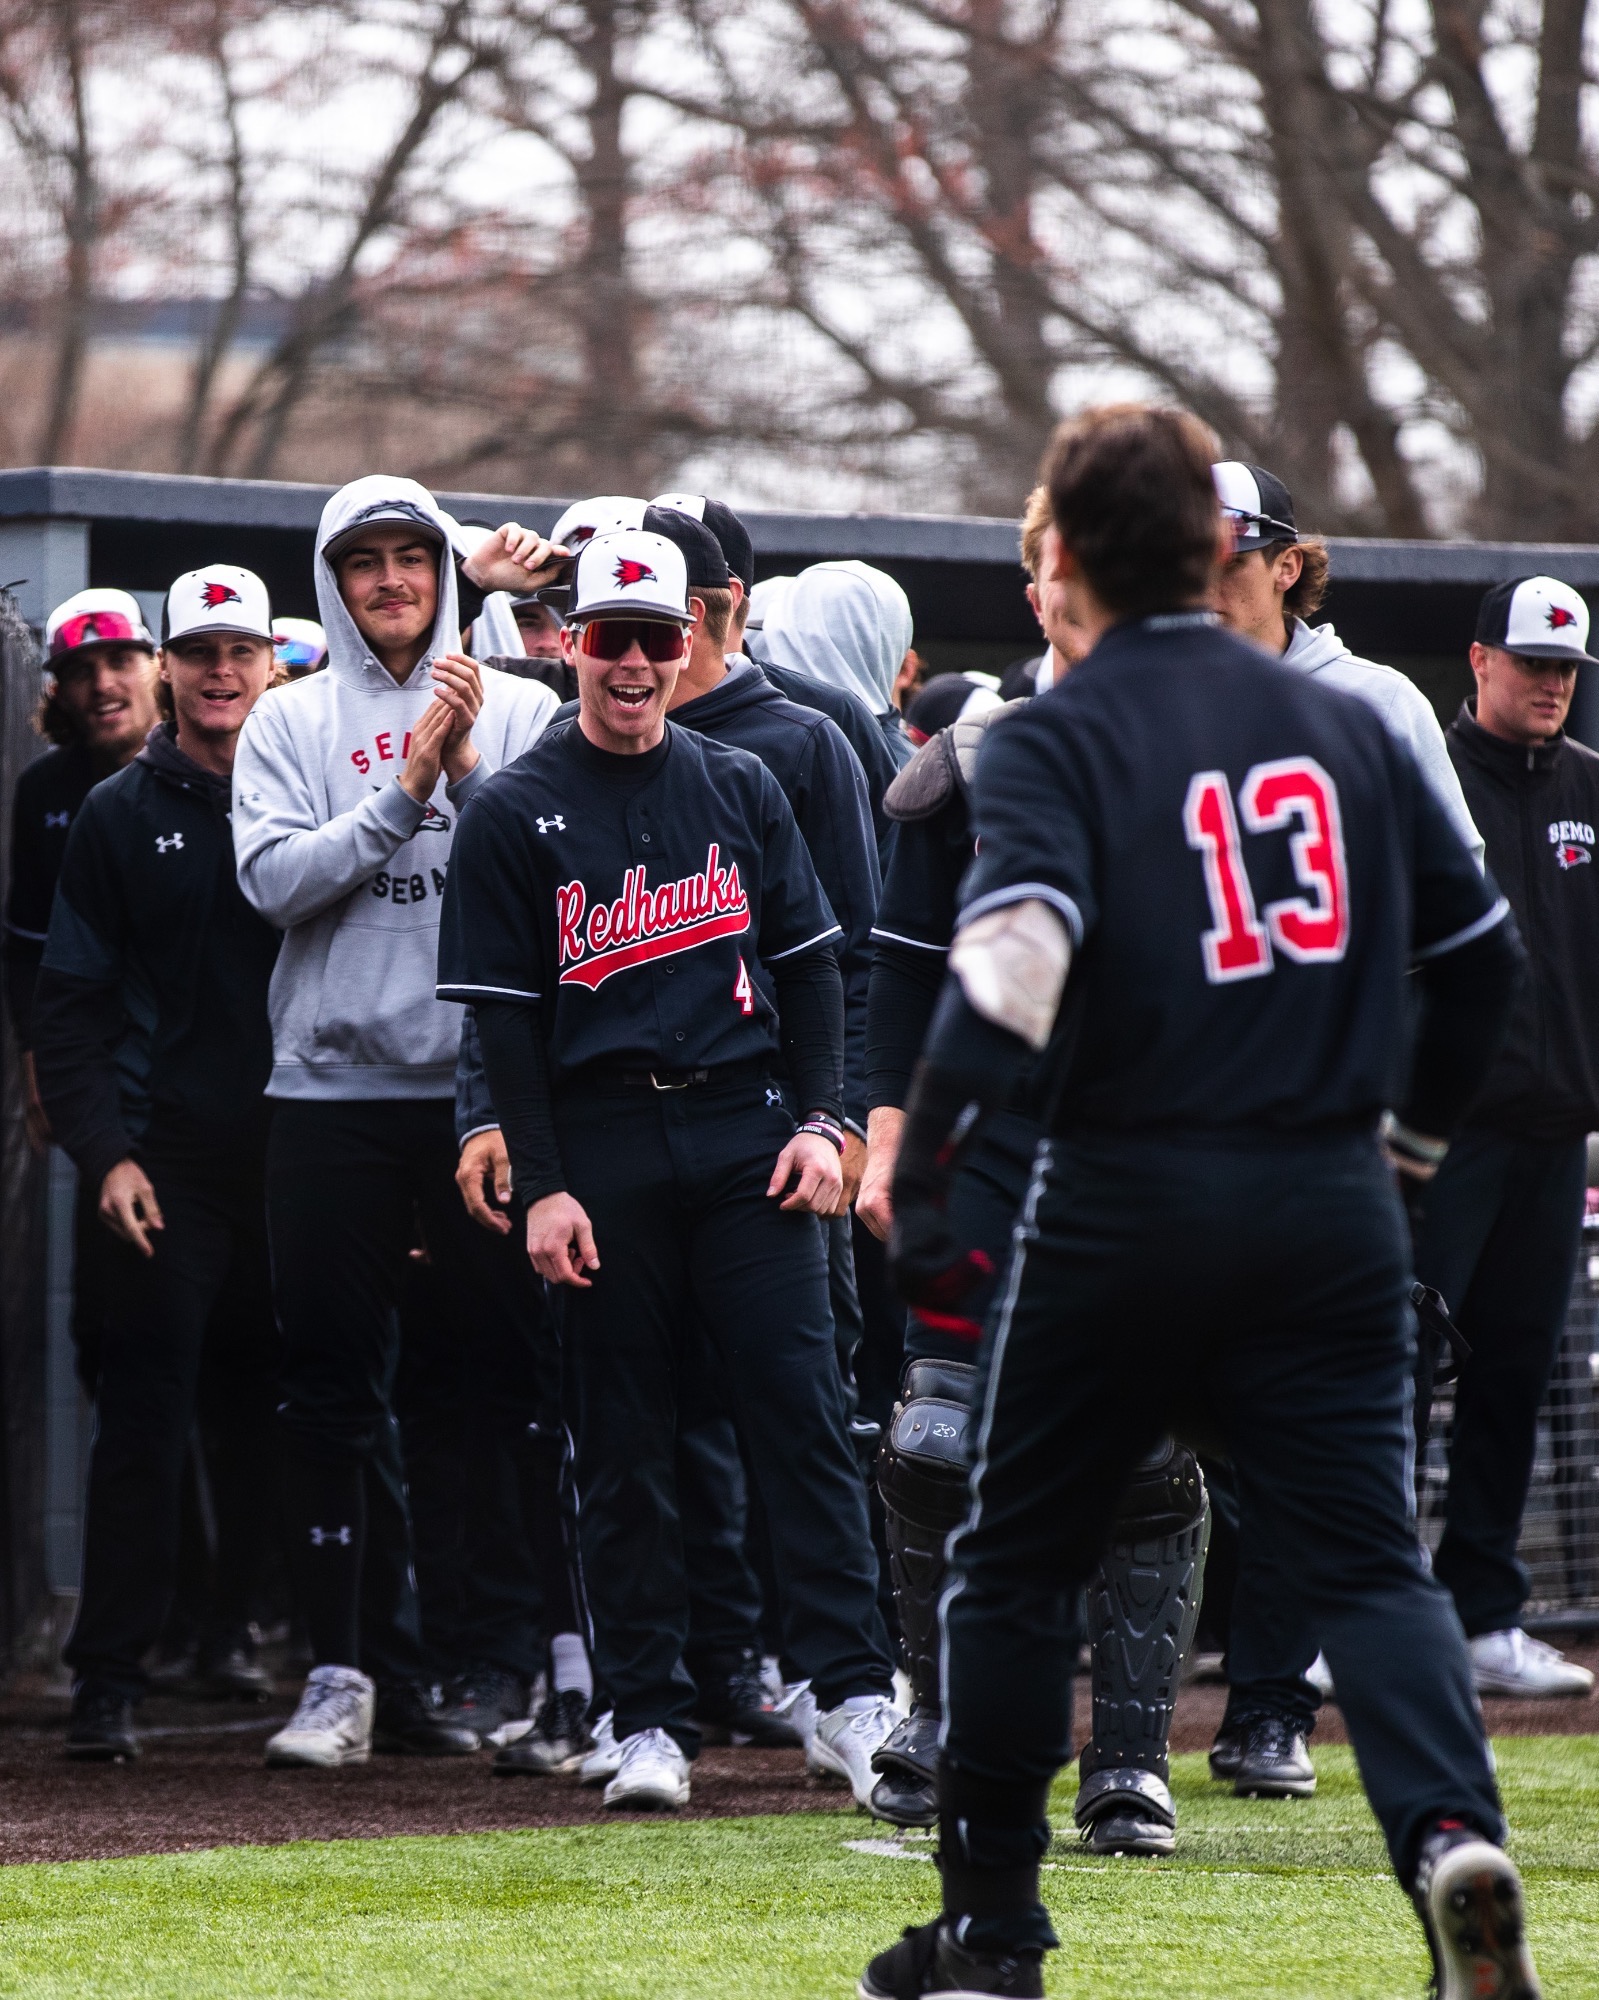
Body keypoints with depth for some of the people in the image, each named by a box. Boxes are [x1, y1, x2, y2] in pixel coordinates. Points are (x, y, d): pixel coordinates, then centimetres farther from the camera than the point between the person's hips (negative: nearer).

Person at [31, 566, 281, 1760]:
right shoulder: (121, 816, 5)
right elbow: (72, 1001, 5)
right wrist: (103, 1152, -6)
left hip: (294, 1153, 2)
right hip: (167, 1156, -2)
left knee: (273, 1410, 7)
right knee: (147, 1409, -7)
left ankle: (253, 1635, 19)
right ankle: (110, 1674, -8)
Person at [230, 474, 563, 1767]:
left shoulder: (520, 712, 6)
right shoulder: (292, 723, 8)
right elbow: (276, 879, -7)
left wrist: (469, 771, -14)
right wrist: (406, 787, -12)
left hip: (483, 1084, -1)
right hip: (334, 1090, 1)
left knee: (501, 1375, 1)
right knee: (334, 1387, 1)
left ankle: (508, 1661, 8)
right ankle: (351, 1667, 6)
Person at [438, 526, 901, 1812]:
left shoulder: (741, 789, 12)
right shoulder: (516, 816, 4)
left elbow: (808, 965, 12)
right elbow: (503, 1016, 1)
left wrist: (821, 1119, 0)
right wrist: (542, 1185, -7)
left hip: (746, 1131, 1)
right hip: (603, 1148, -1)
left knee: (803, 1407, -6)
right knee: (625, 1445, 2)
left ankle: (854, 1698, -7)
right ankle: (651, 1722, 6)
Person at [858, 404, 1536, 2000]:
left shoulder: (1055, 739, -5)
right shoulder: (1342, 726, 10)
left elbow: (1013, 959, -21)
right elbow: (1480, 946, 16)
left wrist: (920, 1173, -20)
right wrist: (1413, 1130, 30)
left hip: (1128, 1198, -3)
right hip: (1333, 1209, 3)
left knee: (1015, 1560, 12)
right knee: (1368, 1557, 1)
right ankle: (1451, 1834, -24)